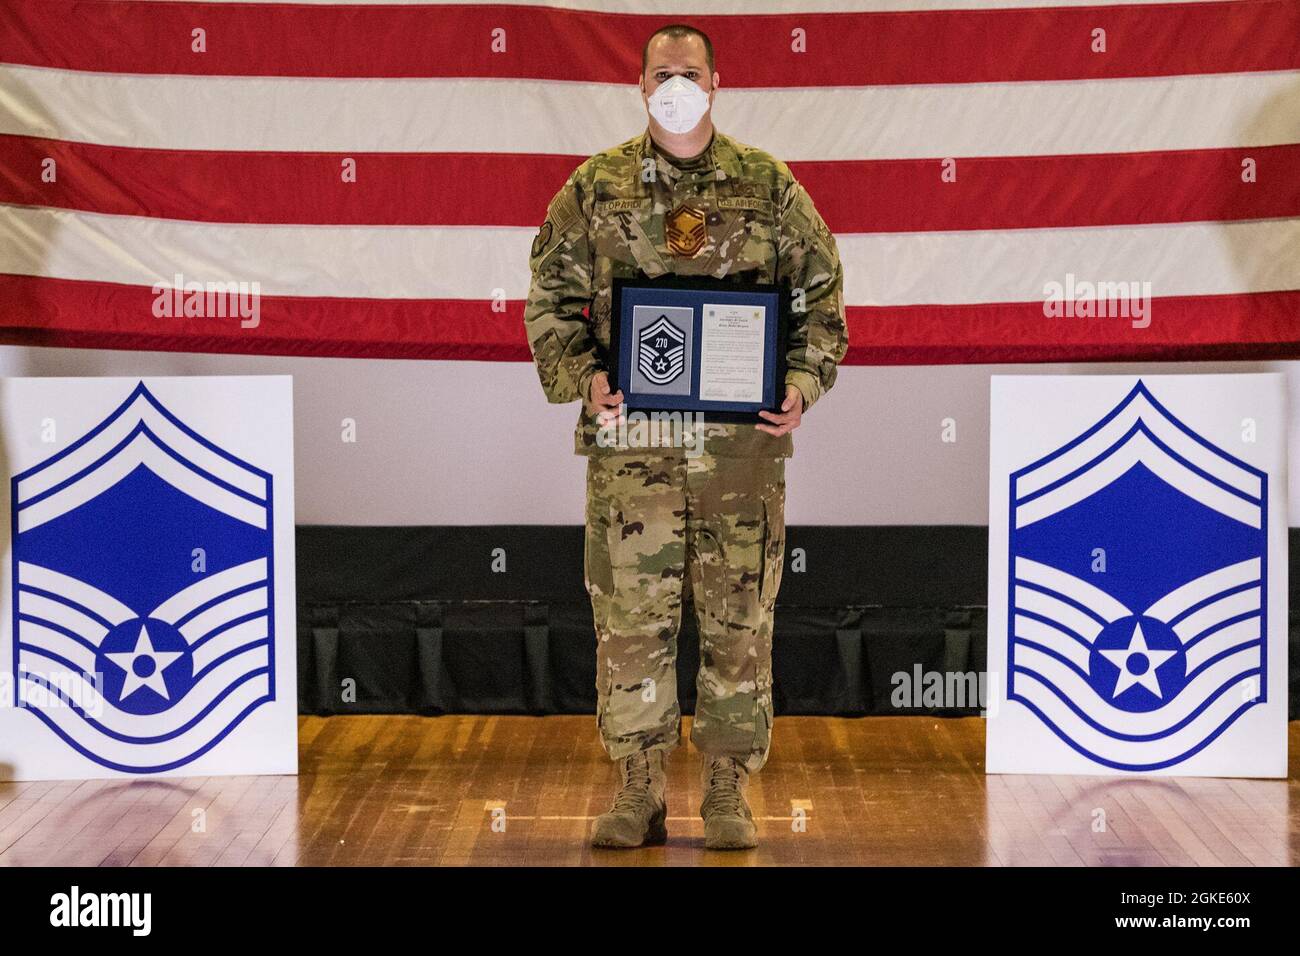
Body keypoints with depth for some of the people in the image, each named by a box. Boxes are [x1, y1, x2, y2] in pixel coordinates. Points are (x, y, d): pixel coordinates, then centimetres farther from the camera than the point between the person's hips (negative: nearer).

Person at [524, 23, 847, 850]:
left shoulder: (769, 185, 7)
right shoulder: (596, 188, 7)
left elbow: (821, 295, 10)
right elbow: (551, 299, 9)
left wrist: (804, 384, -4)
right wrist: (583, 378, -7)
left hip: (744, 440, 0)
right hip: (631, 436, 0)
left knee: (739, 615, 3)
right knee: (632, 614, 1)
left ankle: (729, 791, 13)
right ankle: (640, 791, 11)